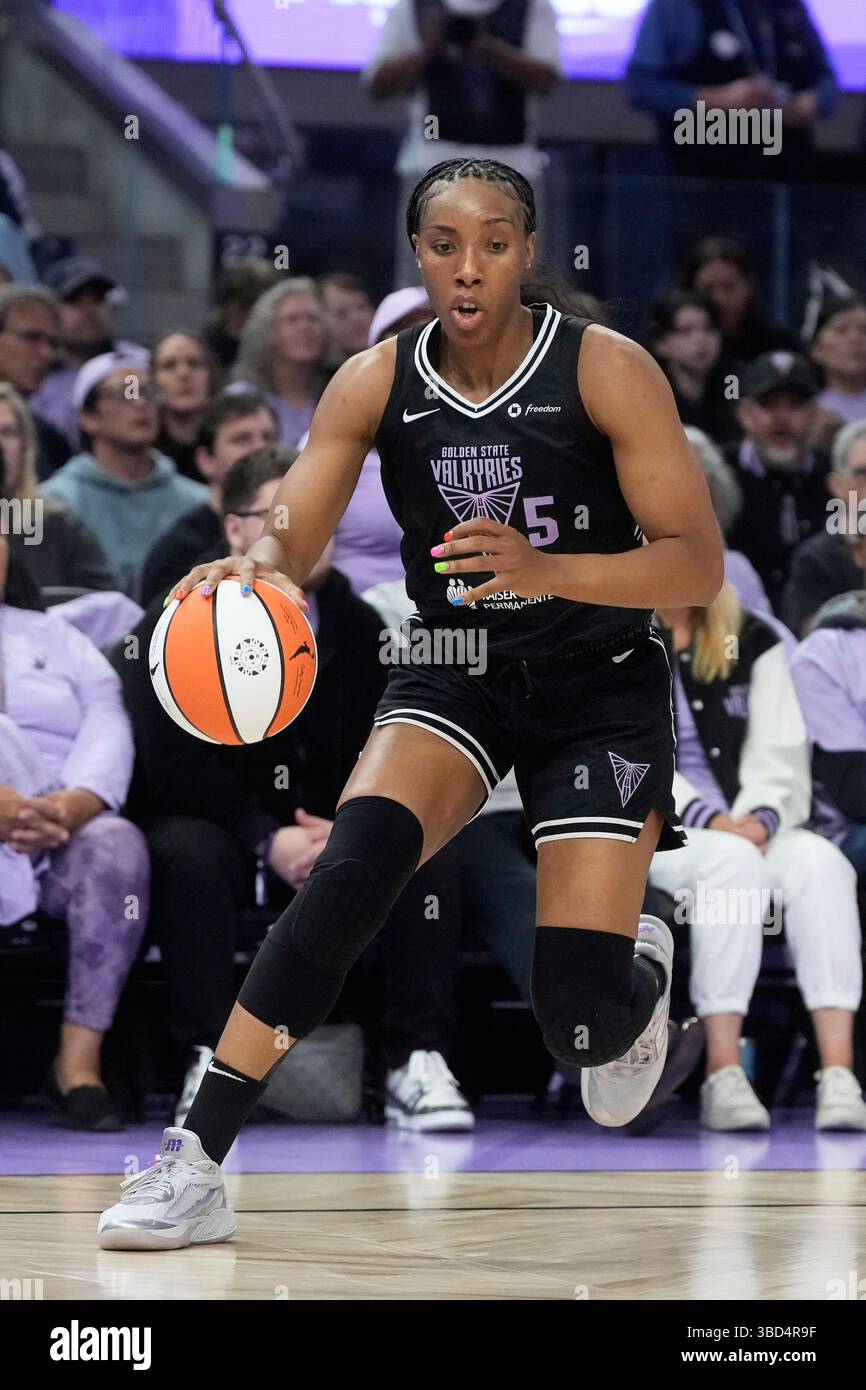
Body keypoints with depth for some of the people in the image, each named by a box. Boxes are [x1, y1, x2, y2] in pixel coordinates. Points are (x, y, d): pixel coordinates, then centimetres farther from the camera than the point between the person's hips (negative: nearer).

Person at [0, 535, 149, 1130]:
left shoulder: (53, 635, 24)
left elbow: (107, 727, 7)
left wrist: (74, 806, -16)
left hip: (65, 835, 2)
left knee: (117, 845, -31)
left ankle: (80, 1062, -29)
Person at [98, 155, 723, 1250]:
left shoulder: (608, 370, -15)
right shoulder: (374, 385, -7)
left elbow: (697, 567, -17)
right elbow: (290, 539, -11)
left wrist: (546, 570, -35)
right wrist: (254, 568, -37)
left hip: (599, 686, -2)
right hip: (449, 672, 2)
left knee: (581, 1019, -12)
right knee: (360, 852, -30)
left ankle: (642, 963, 30)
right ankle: (195, 1167, -30)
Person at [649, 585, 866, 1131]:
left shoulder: (753, 641, 16)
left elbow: (780, 753, 7)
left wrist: (759, 818, -15)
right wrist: (706, 819, -20)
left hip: (752, 825, 3)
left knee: (819, 860, -30)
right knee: (731, 860, -36)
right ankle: (723, 1076, -41)